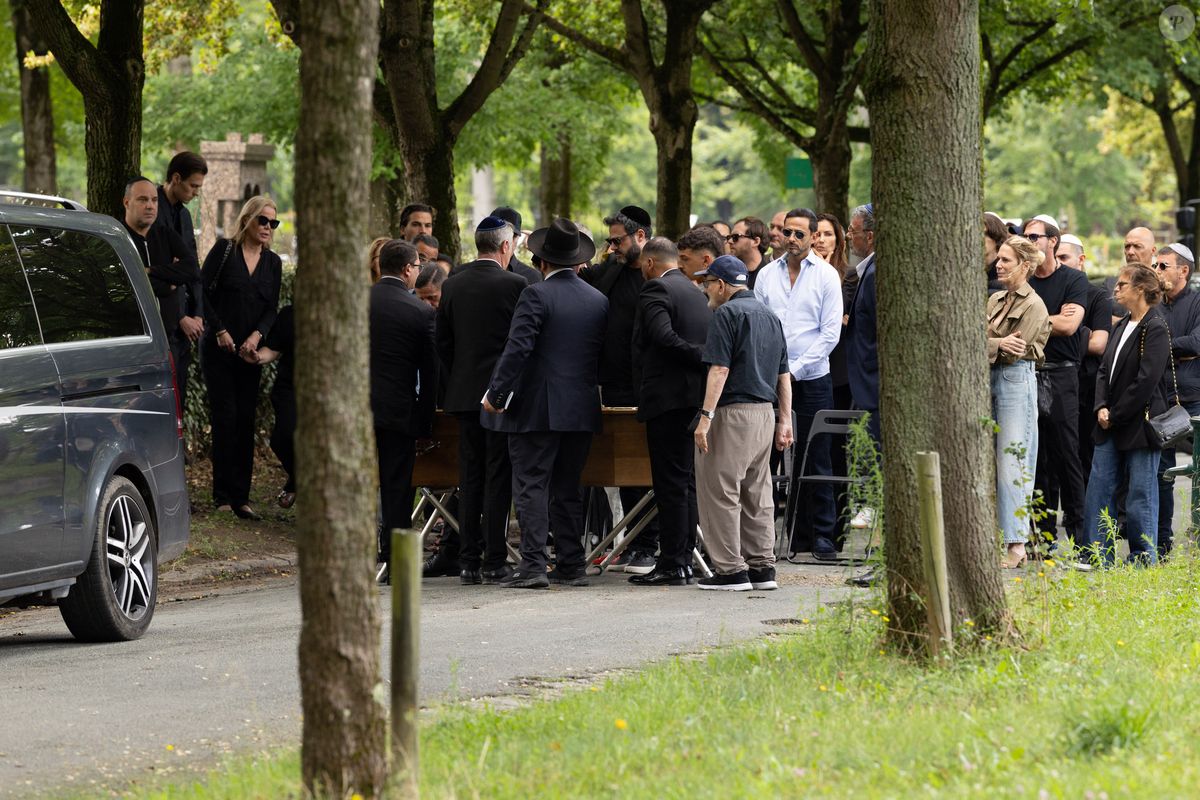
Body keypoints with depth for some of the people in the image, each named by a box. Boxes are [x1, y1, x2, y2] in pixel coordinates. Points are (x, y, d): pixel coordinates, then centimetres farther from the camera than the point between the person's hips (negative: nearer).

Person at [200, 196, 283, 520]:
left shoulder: (272, 262, 9)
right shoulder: (224, 250, -4)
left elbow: (272, 308, 8)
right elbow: (202, 291, -6)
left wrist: (257, 335, -10)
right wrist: (219, 330, -11)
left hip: (250, 352, 4)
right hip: (219, 348, -4)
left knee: (246, 421, 1)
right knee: (225, 417, -8)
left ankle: (240, 497, 3)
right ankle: (222, 496, -3)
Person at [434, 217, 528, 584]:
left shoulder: (451, 286, 6)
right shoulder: (515, 285, -9)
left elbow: (442, 343, 10)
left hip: (463, 392, 5)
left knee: (469, 476, 9)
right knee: (498, 477, -2)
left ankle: (468, 560, 8)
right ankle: (494, 562, -4)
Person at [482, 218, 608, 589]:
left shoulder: (536, 295, -10)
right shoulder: (599, 301, 8)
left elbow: (518, 348, -17)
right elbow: (603, 356, 12)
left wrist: (494, 393, -12)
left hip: (537, 406, -6)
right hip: (581, 409, 6)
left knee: (531, 486, -4)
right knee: (568, 489, 13)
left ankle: (533, 564, -11)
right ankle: (570, 565, 12)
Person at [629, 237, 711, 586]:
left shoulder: (655, 289, -9)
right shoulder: (697, 292, 18)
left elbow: (664, 336, -22)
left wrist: (703, 358, -16)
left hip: (667, 397, -9)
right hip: (695, 396, 9)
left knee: (671, 483, -8)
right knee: (685, 482, 11)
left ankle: (671, 565, -8)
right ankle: (683, 560, 13)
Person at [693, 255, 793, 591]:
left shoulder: (727, 313, -8)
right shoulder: (770, 316, 18)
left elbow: (720, 369, -16)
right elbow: (784, 374, 18)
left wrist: (706, 416, -18)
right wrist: (785, 420, 19)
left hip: (733, 412, -8)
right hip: (766, 412, 9)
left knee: (720, 491, -4)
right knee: (758, 493, 13)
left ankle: (731, 570, -5)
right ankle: (762, 567, 14)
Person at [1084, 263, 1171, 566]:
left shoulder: (1155, 329, -13)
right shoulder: (1121, 327, 14)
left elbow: (1147, 380, -18)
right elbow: (1105, 370, 13)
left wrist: (1116, 415, -13)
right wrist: (1102, 407, -3)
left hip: (1140, 424, -8)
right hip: (1112, 426, 8)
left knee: (1140, 494, 0)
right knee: (1098, 489, 5)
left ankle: (1143, 560, 8)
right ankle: (1098, 557, 9)